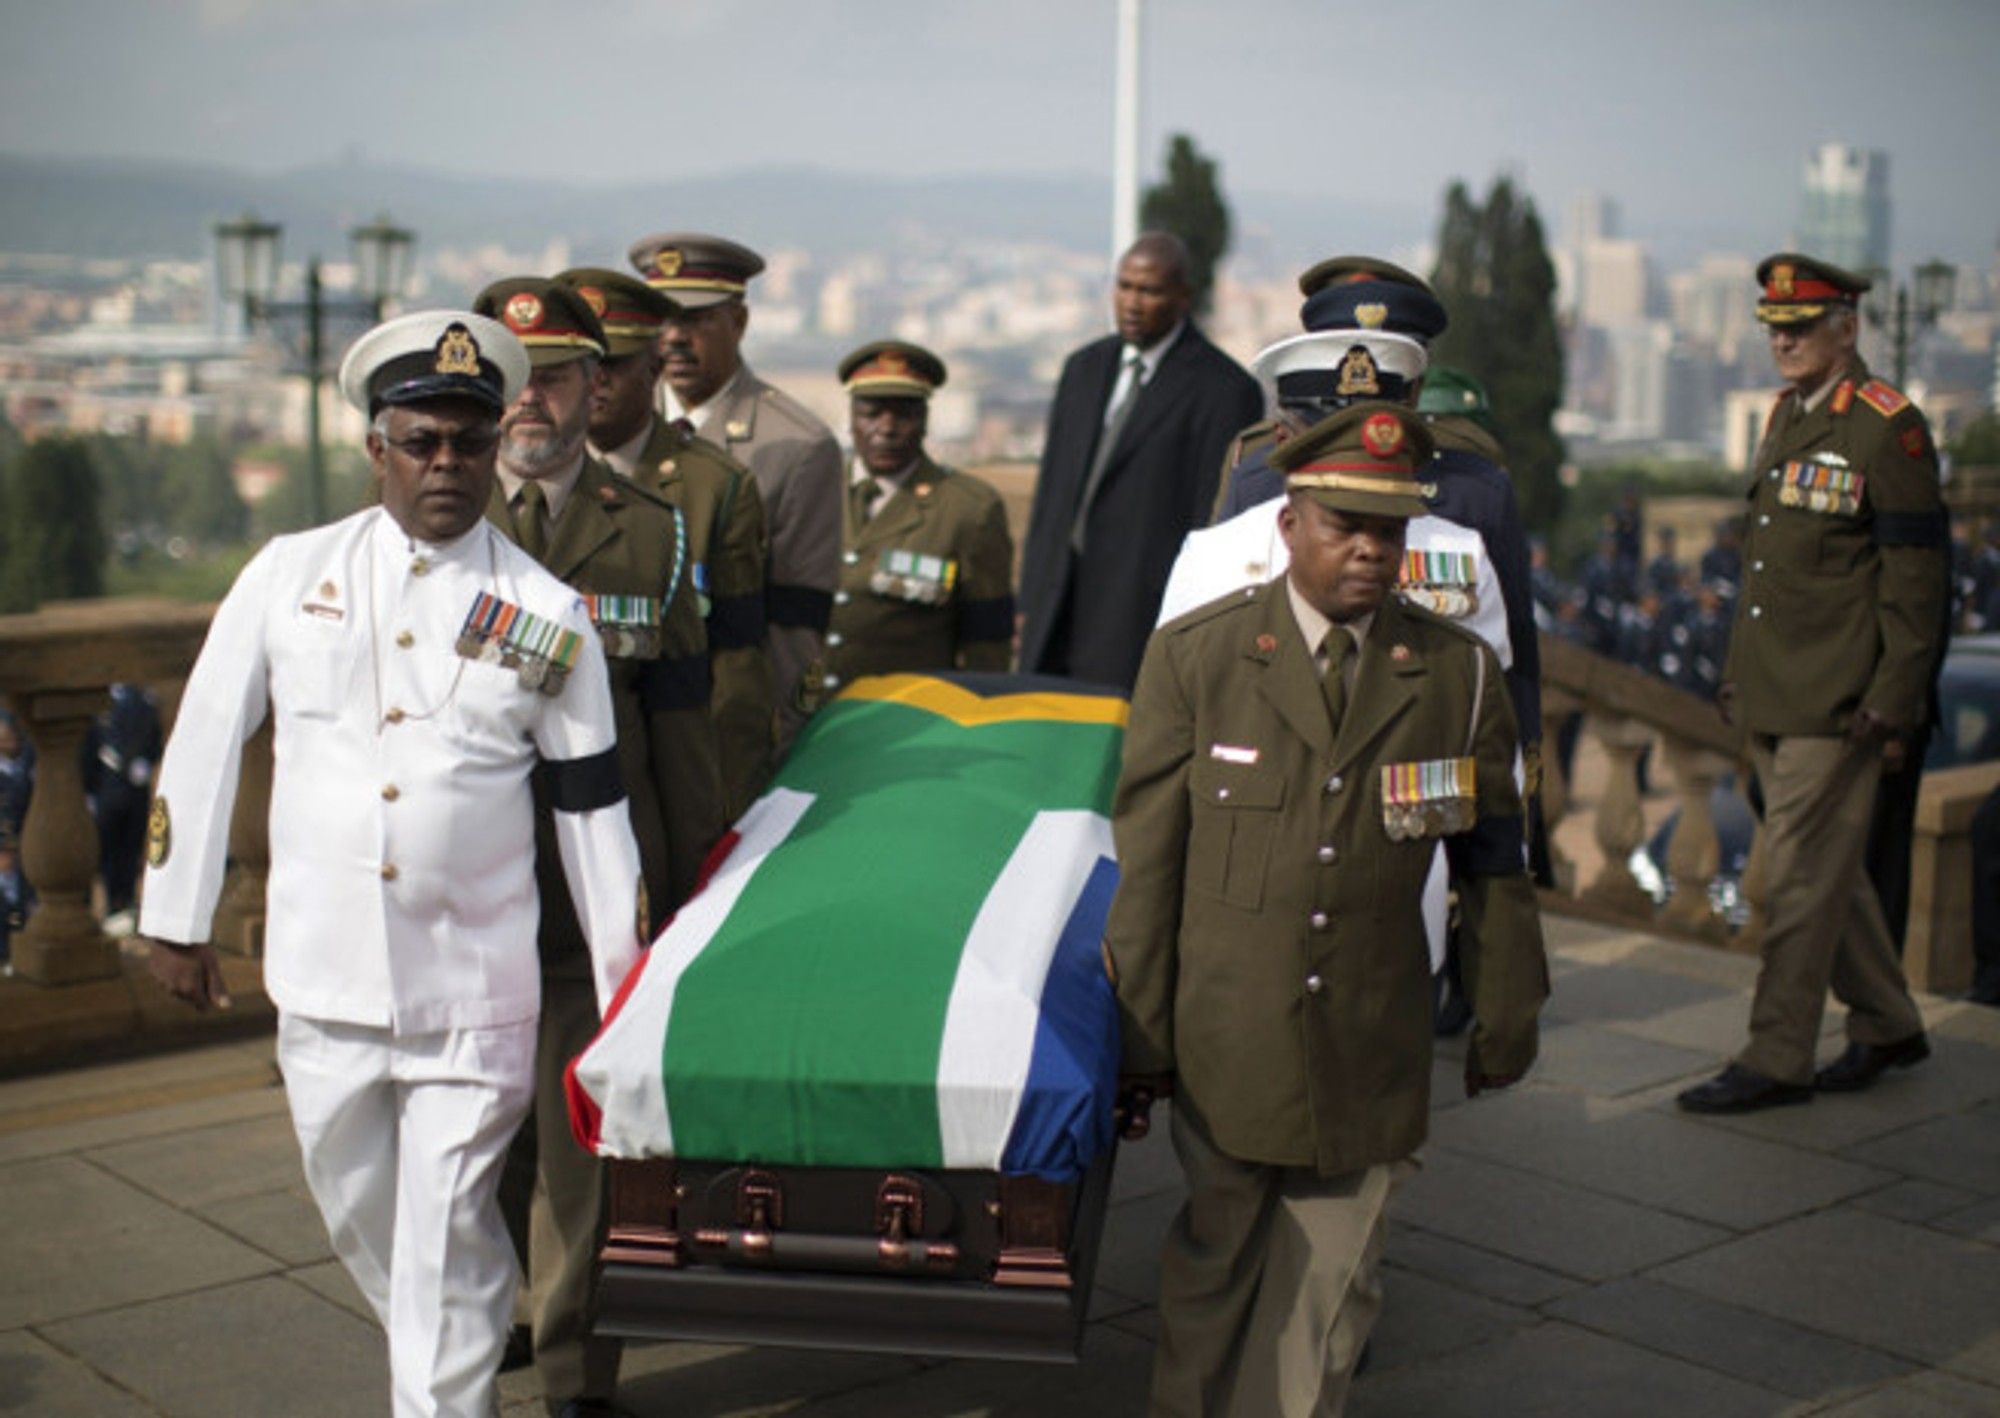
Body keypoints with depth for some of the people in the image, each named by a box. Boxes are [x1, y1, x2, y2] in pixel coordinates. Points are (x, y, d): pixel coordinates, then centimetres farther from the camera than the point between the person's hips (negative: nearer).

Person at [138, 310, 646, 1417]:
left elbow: (593, 809, 4)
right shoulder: (291, 576, 3)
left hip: (475, 993, -3)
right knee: (357, 1217, 17)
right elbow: (203, 743, 8)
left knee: (446, 1240, -2)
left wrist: (628, 998, 4)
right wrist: (176, 920, 7)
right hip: (324, 986, 3)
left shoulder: (547, 616, 0)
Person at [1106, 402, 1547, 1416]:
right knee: (1213, 1265, 13)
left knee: (1329, 1280, 10)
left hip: (1370, 1048, 1)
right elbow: (1143, 858, -3)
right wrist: (1140, 1028, -2)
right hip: (1226, 1041, -1)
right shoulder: (1192, 657, -5)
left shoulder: (1458, 674, 0)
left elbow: (1493, 862, 8)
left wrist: (1507, 1015, 13)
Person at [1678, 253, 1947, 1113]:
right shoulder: (1784, 416, 14)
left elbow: (1916, 577, -13)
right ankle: (1888, 1026, 30)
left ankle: (1778, 1060, 4)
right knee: (1827, 868, 16)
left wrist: (1892, 702, -16)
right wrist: (1740, 673, 19)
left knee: (1805, 875, -3)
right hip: (1772, 694, 8)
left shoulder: (1888, 429, -11)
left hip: (1835, 701, -8)